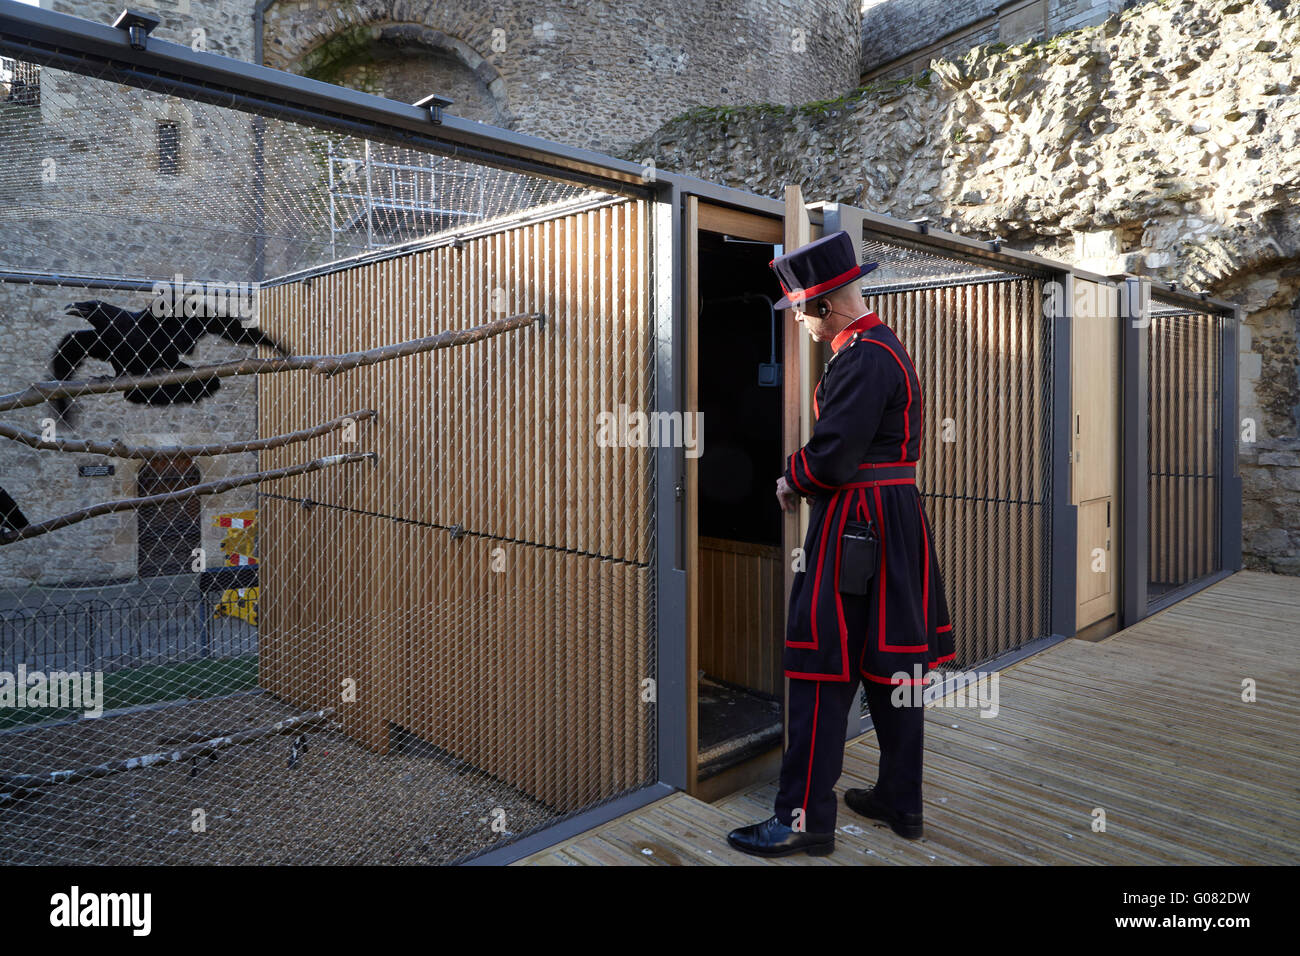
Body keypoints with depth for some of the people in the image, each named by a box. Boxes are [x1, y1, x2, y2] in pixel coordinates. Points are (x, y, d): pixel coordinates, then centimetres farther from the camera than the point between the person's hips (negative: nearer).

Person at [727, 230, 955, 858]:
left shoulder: (861, 359, -17)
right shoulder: (883, 345, 15)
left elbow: (832, 456, -22)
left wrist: (791, 481, -4)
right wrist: (807, 476, 10)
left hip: (854, 531, -10)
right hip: (895, 525, 10)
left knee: (825, 673, -3)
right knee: (892, 663, 15)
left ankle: (804, 817, 8)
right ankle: (900, 801, 28)